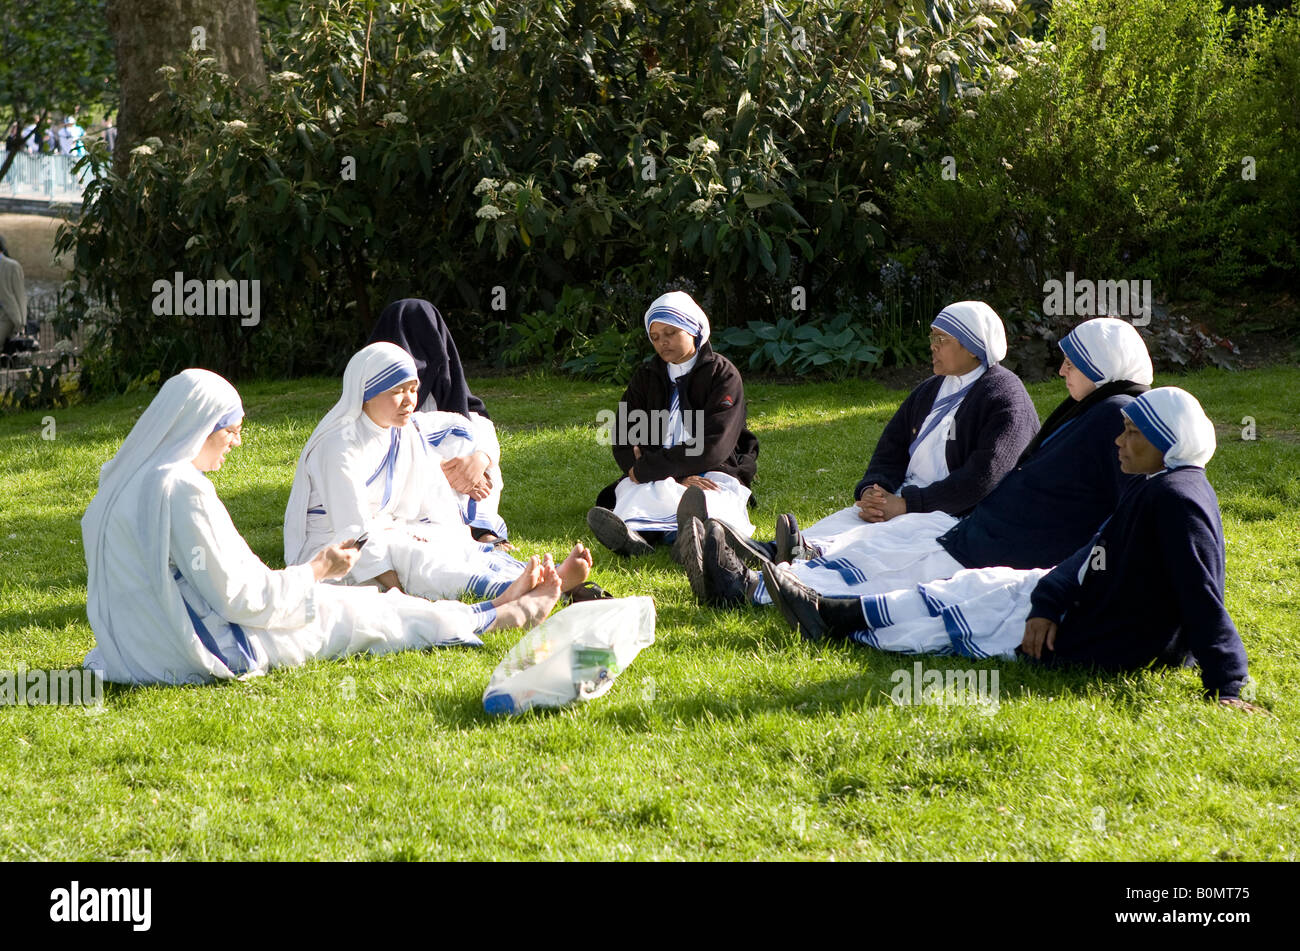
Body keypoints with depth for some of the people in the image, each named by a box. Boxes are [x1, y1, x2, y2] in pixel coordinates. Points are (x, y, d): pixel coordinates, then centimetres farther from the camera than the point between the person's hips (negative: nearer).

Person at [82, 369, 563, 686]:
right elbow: (237, 596, -21)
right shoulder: (181, 490, -23)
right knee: (359, 612, 7)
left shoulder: (124, 480, 6)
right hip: (211, 650, -9)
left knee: (346, 603, 18)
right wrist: (316, 570, -7)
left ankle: (493, 612, 26)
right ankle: (497, 616, 24)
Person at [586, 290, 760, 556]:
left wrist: (647, 468, -15)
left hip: (711, 474, -3)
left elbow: (713, 446, -9)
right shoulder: (646, 376, 20)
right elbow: (622, 441, 5)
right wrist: (676, 478, -14)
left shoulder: (722, 374, 5)